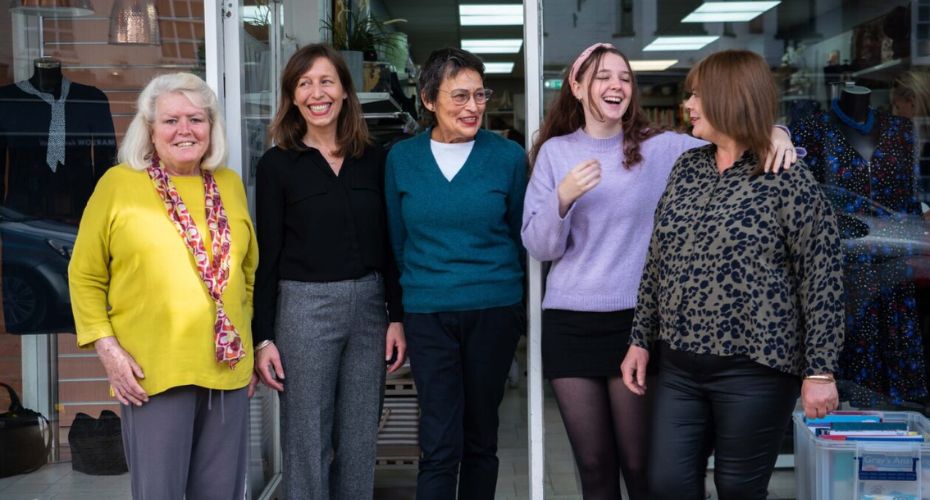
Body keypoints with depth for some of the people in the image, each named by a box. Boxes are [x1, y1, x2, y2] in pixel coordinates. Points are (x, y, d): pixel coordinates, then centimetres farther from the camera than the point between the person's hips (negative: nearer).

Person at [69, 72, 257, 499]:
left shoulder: (230, 185, 10)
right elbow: (85, 277, 1)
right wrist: (108, 350, -7)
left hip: (228, 369, 4)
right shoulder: (118, 184, -2)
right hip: (152, 372, -4)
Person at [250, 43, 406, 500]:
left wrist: (397, 316, 3)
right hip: (304, 307, -3)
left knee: (360, 441, 11)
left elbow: (388, 246, 9)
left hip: (368, 304, 3)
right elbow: (267, 255, -3)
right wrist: (263, 337, -6)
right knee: (307, 443, 5)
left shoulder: (372, 159, 6)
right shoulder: (277, 164, -2)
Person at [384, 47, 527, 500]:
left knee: (480, 437, 13)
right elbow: (397, 239, 10)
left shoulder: (508, 156, -2)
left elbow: (521, 235, 7)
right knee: (439, 445, -2)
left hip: (494, 310, 0)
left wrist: (519, 304, 10)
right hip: (427, 314, 0)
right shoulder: (402, 158, 1)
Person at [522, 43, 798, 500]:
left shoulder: (662, 148, 1)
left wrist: (774, 134, -25)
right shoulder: (555, 151, 5)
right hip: (569, 323, 2)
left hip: (636, 321, -1)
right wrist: (563, 198, -16)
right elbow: (538, 246, 1)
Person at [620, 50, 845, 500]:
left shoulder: (788, 181, -9)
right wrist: (641, 340, 12)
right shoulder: (686, 168, 9)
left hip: (754, 370, -5)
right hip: (679, 366, 6)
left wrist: (820, 369, -13)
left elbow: (822, 278, -10)